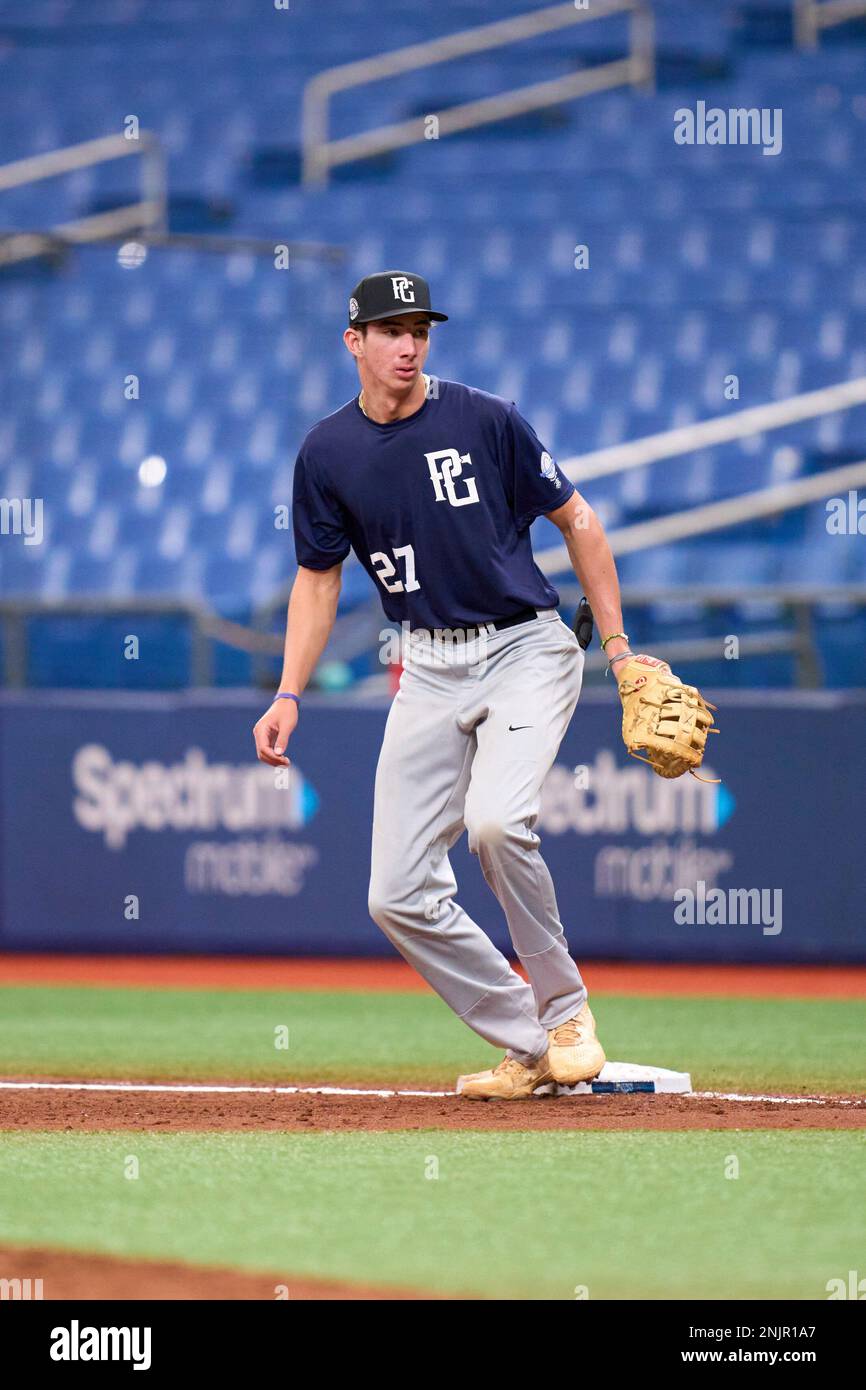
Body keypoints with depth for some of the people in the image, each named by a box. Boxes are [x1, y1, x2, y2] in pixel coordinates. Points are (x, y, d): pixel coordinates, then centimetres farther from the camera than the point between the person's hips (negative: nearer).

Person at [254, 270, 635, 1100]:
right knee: (398, 897, -5)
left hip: (525, 649, -4)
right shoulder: (327, 454, 1)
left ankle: (565, 1007, -8)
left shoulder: (484, 420, -8)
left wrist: (618, 644, -4)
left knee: (495, 820, -30)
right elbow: (318, 579, 11)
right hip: (429, 670, 4)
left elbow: (576, 520, 0)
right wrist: (289, 696, 1)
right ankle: (531, 1045, 8)